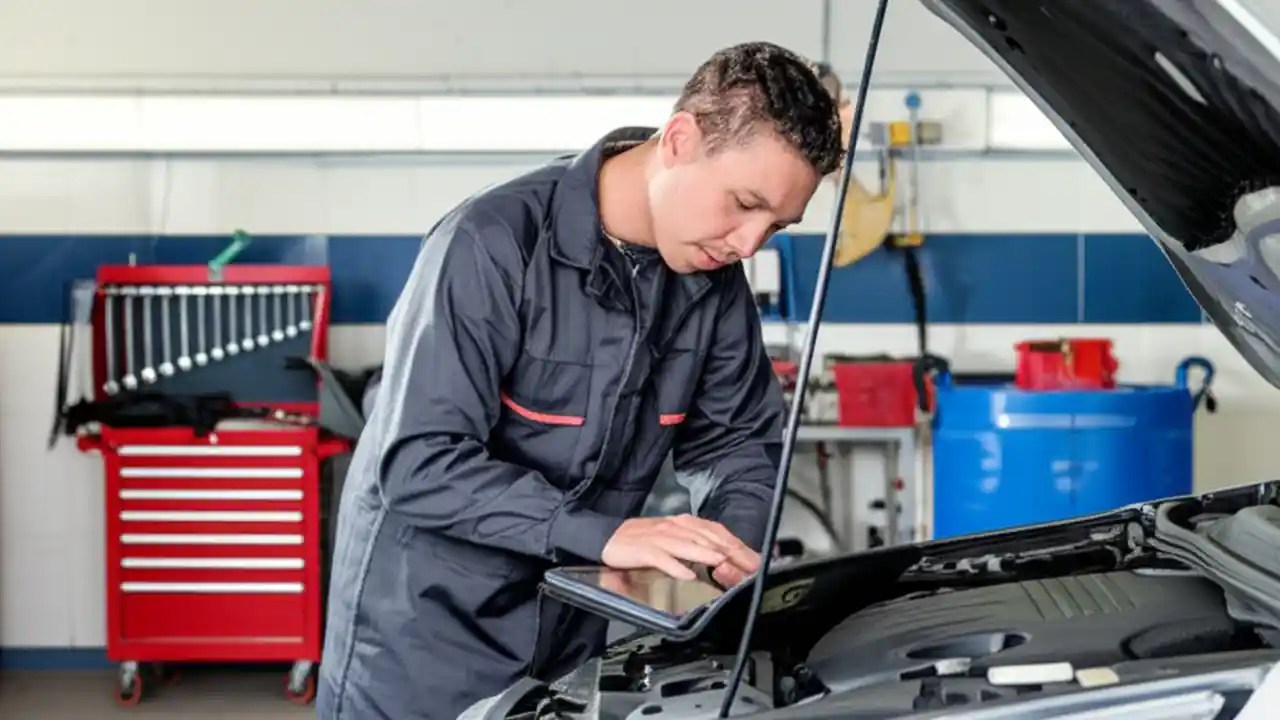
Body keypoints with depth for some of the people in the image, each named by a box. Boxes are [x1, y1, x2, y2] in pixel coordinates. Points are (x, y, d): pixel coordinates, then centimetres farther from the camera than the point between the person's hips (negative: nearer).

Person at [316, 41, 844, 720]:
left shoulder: (712, 278, -4)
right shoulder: (492, 243, -23)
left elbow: (735, 440, 8)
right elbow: (421, 464, -27)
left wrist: (735, 542, -12)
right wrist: (604, 533, -34)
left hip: (571, 639, 6)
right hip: (423, 633, -6)